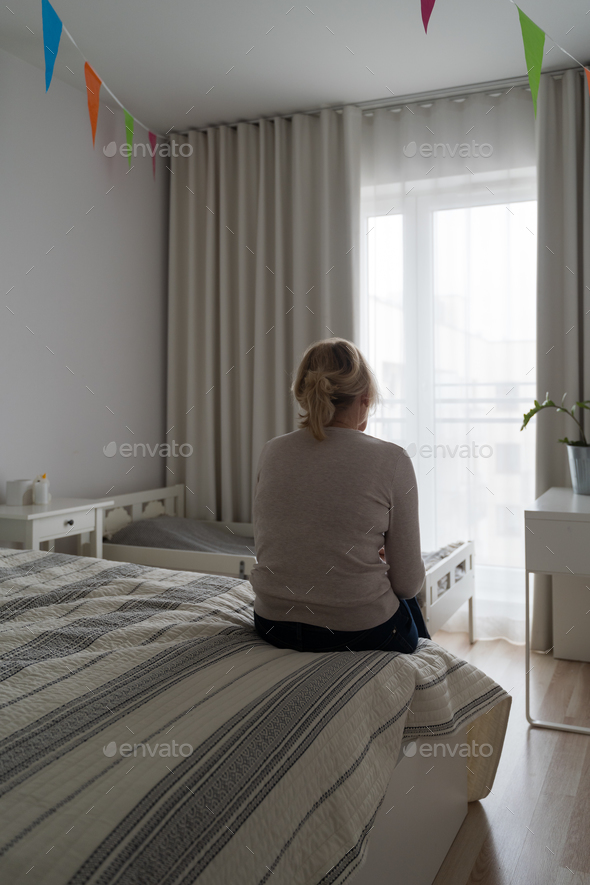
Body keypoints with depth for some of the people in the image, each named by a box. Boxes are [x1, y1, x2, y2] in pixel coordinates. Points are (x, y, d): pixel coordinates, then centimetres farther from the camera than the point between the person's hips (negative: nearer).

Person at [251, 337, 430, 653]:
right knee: (404, 597, 32)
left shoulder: (271, 452, -3)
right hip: (360, 634, -4)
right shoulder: (391, 460, -15)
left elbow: (266, 548, 9)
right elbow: (407, 582, -11)